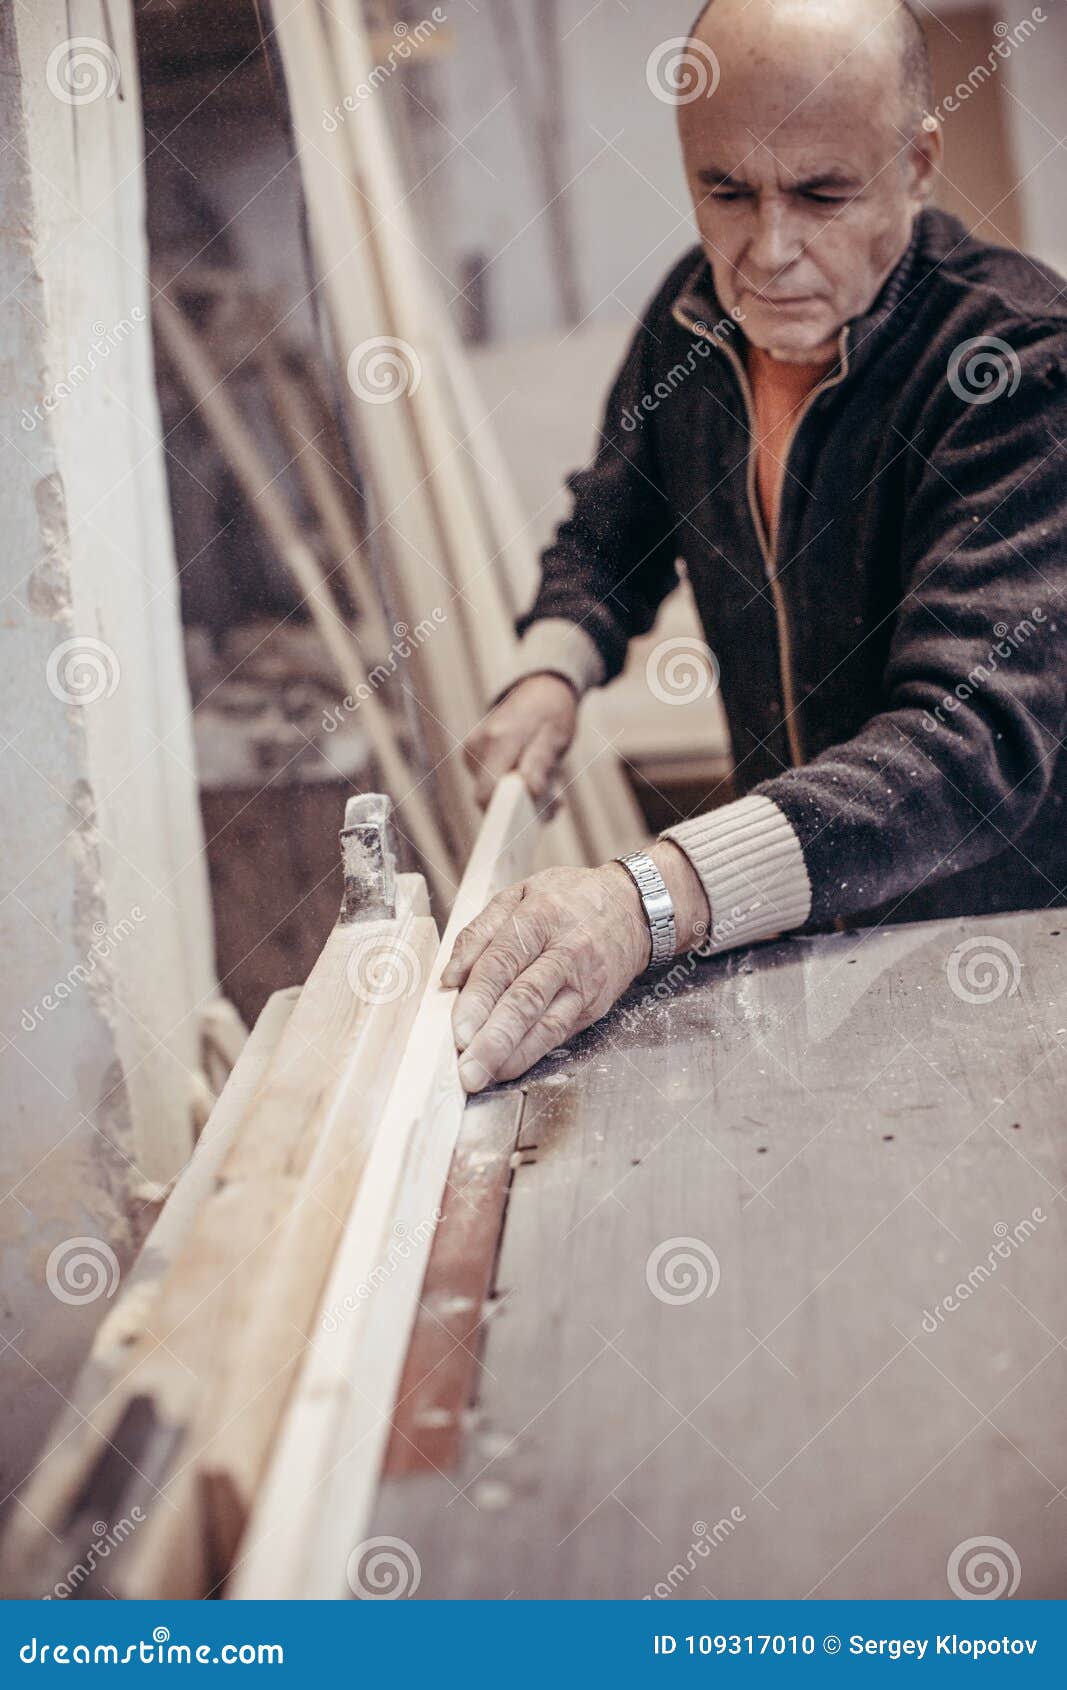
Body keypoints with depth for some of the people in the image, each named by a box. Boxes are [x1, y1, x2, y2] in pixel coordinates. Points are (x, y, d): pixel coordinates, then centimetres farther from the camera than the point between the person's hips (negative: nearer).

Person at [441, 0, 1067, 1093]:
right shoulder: (695, 314, -4)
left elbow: (978, 740, -36)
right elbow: (607, 538, 13)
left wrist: (652, 898, -49)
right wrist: (548, 676, -10)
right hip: (783, 914, 4)